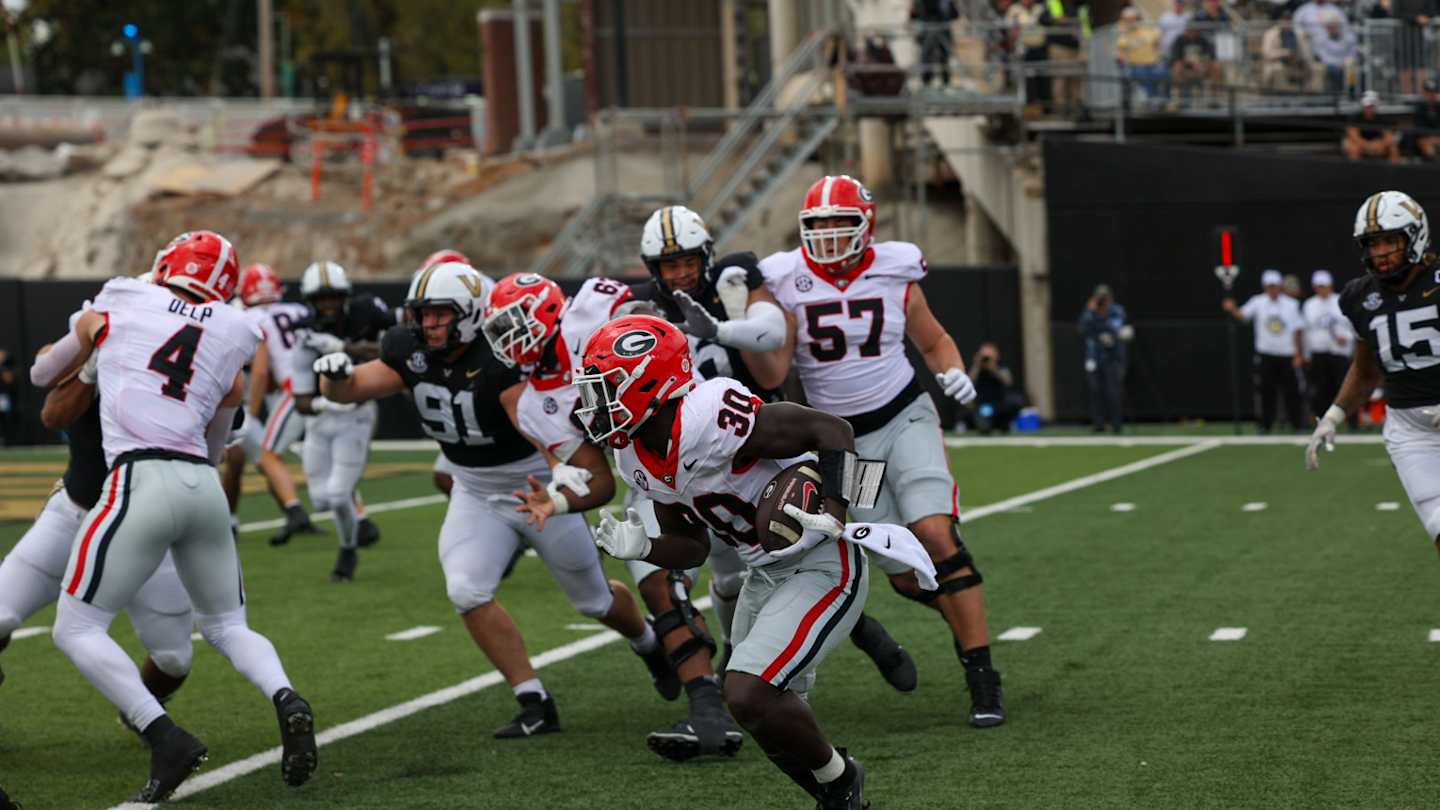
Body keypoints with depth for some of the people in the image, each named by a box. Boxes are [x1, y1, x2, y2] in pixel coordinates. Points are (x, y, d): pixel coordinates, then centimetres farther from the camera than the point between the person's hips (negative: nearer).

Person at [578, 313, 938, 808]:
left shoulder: (709, 419, -28)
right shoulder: (638, 457, 1)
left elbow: (831, 430, -24)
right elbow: (691, 546, 12)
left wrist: (832, 516, -35)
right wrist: (640, 547, -7)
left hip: (822, 569, -9)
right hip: (765, 576, 9)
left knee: (748, 694, -19)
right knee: (772, 720, 13)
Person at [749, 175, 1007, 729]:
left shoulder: (894, 273, -4)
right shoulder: (787, 282, -8)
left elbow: (934, 340, 12)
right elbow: (771, 376, -11)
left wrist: (953, 373, -9)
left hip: (904, 418, -1)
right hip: (842, 439, 1)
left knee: (935, 535, -21)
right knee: (905, 574, -1)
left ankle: (982, 674, -14)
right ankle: (964, 612, 33)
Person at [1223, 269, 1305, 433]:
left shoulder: (1291, 304, 4)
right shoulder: (1258, 302, 1)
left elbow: (1298, 331, 5)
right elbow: (1242, 315, -13)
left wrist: (1300, 355, 1)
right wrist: (1232, 310, -36)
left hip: (1287, 355, 1)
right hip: (1265, 355, -1)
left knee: (1291, 391, 3)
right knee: (1266, 391, 0)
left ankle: (1296, 425, 12)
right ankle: (1265, 425, 8)